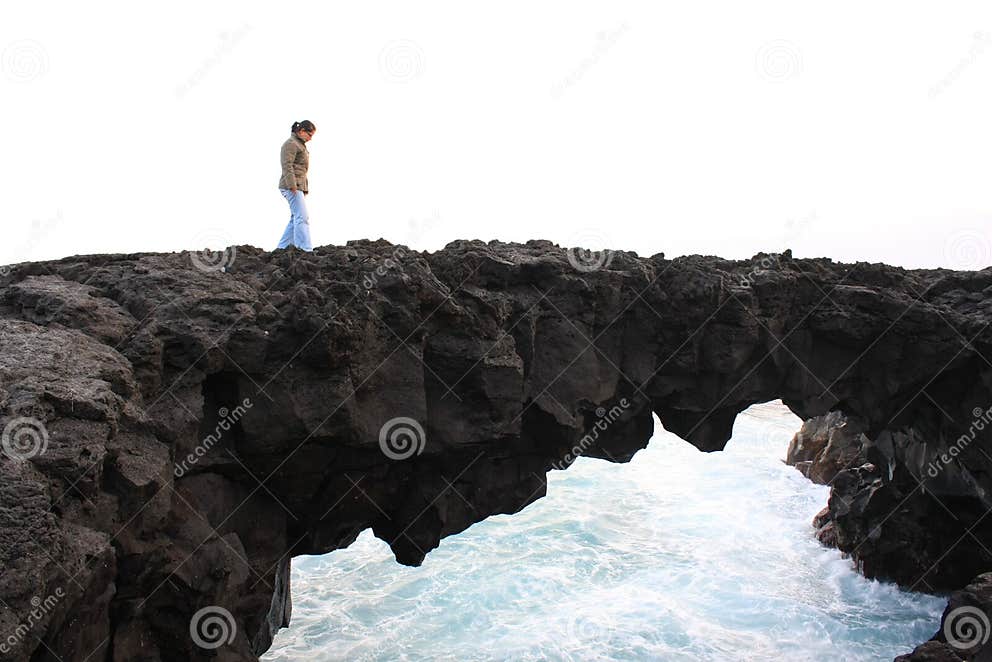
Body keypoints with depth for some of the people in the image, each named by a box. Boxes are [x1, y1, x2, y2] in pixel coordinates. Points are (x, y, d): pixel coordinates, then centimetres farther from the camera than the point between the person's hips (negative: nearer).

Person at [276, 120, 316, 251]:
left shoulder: (300, 144, 22)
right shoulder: (291, 144, -8)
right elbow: (287, 166, -18)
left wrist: (304, 188, 22)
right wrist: (292, 186, -25)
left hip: (298, 186, 10)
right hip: (292, 187, -10)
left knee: (296, 219, 8)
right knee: (302, 218, -16)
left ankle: (282, 248, 11)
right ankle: (305, 250, -21)